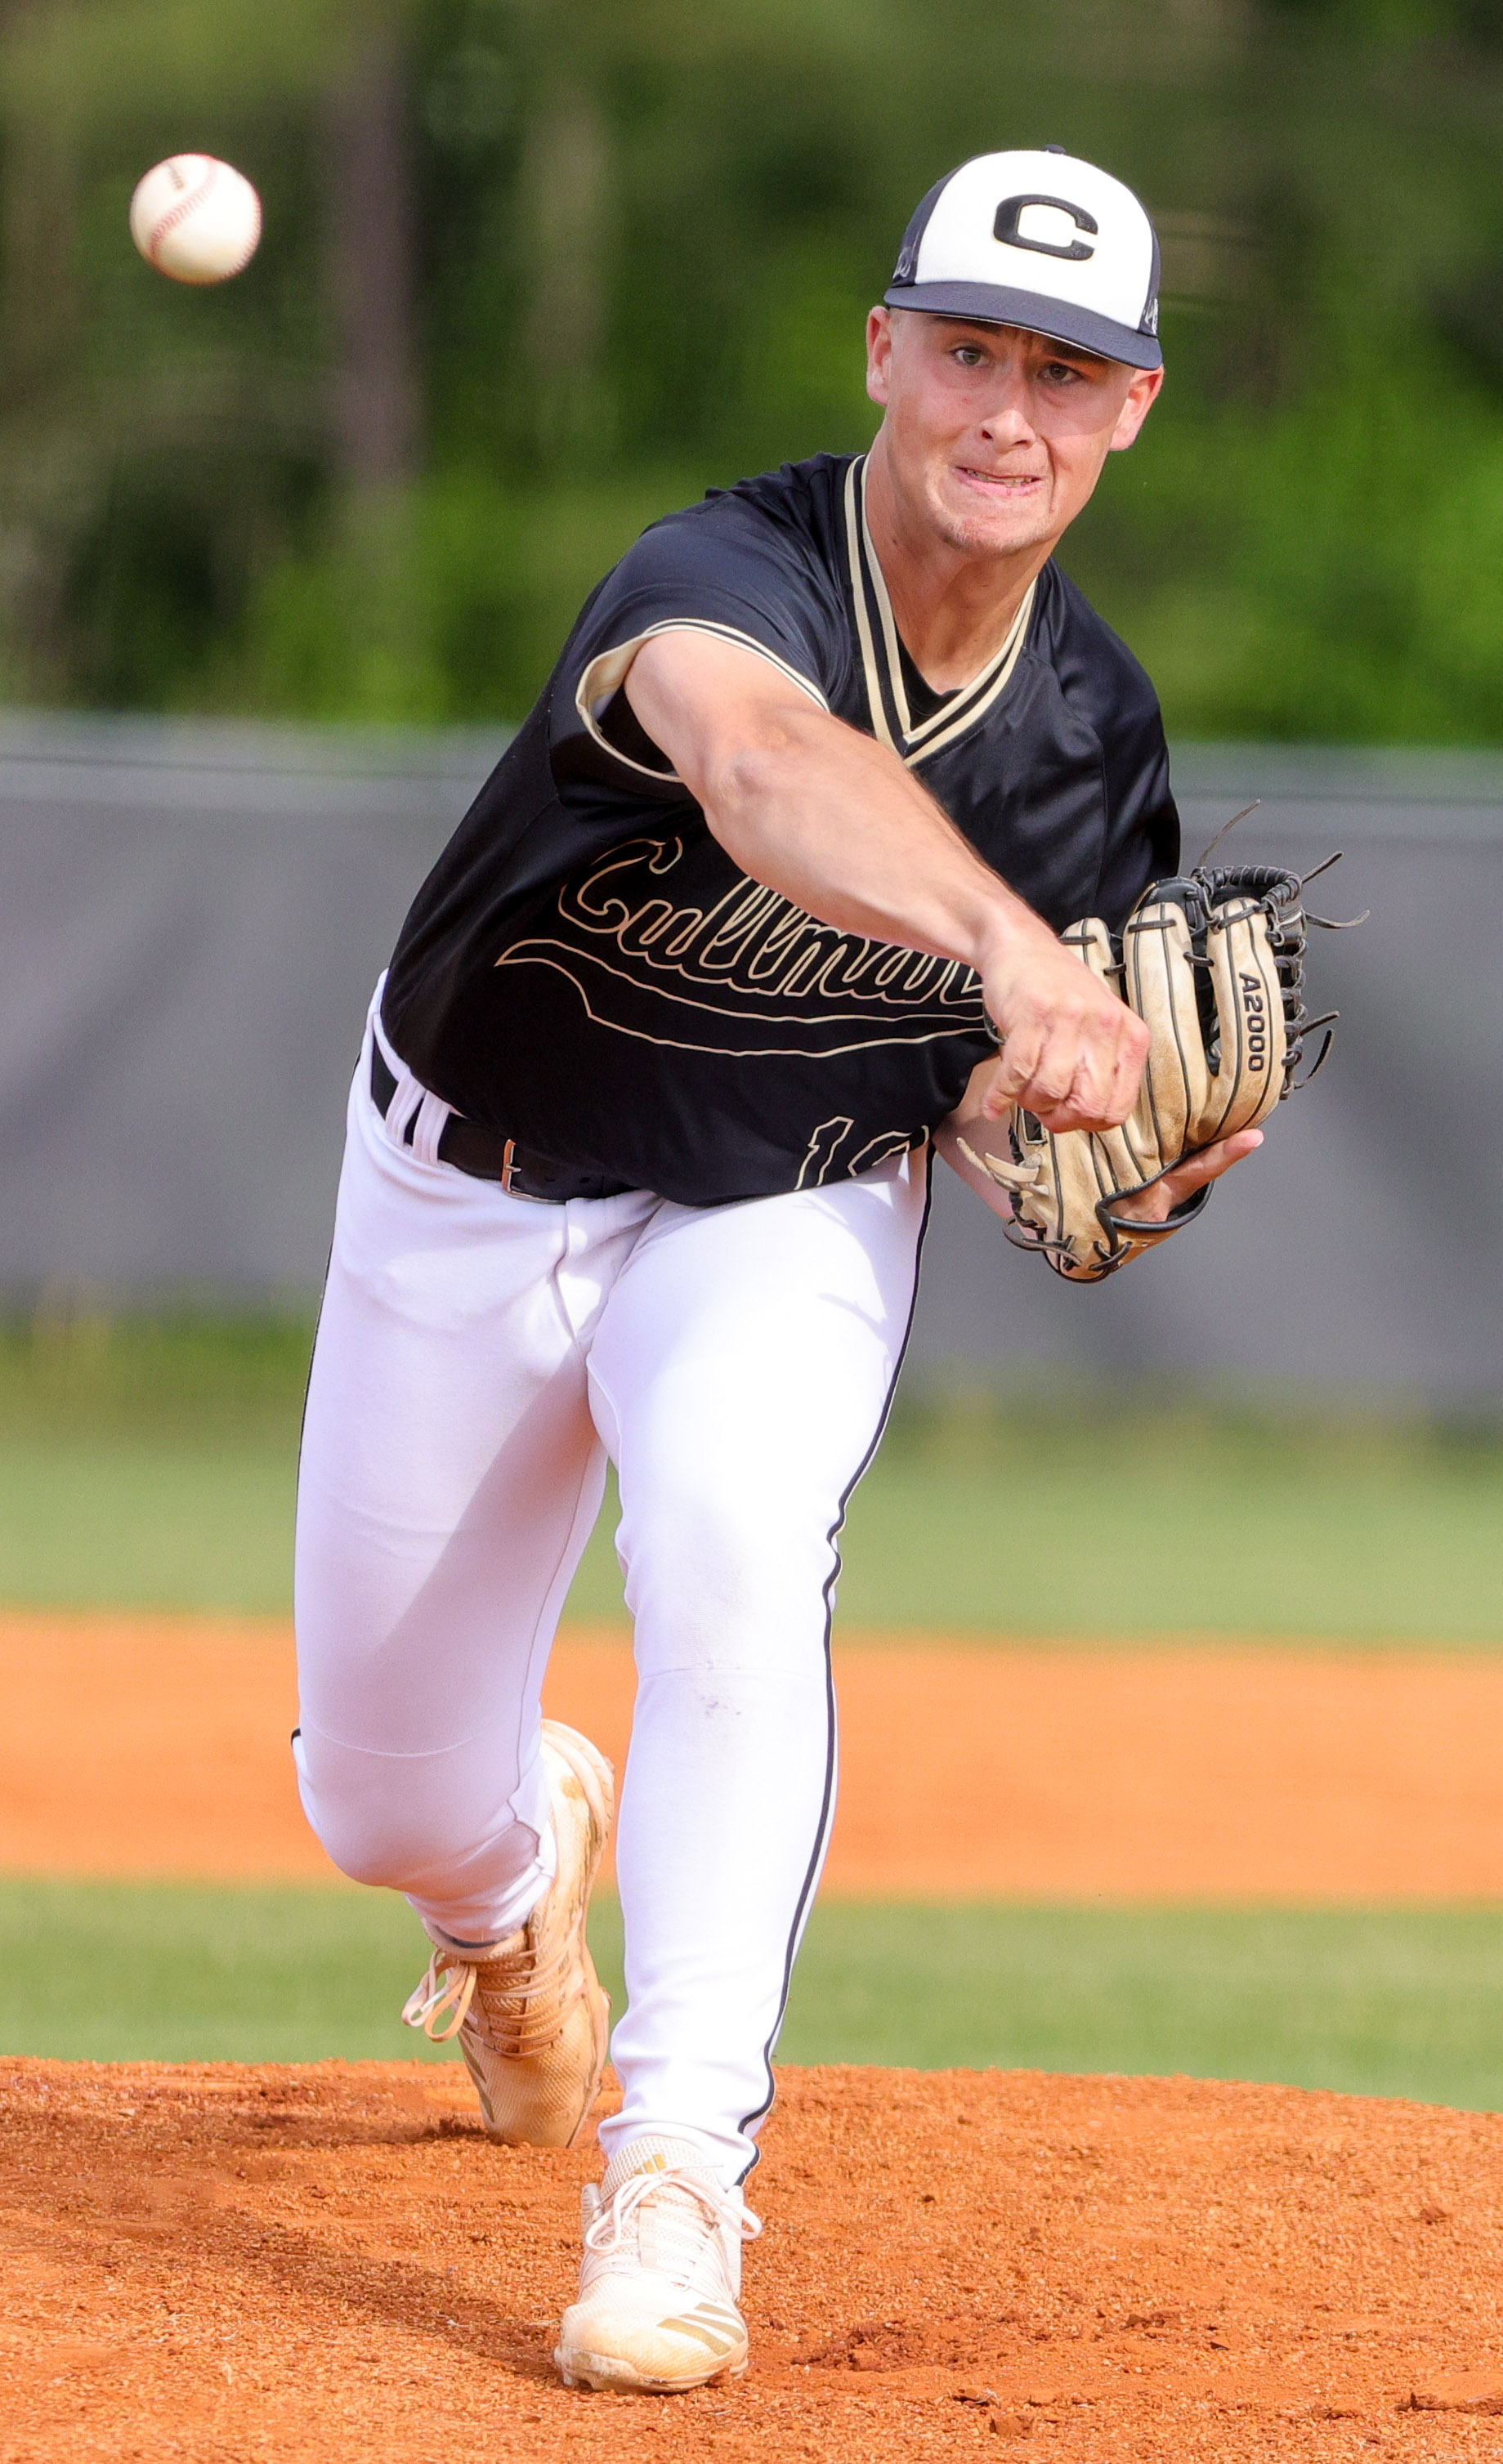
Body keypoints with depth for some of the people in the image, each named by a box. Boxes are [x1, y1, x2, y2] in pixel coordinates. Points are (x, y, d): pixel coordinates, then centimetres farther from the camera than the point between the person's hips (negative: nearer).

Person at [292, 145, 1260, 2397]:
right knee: (381, 1804, 8)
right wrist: (1014, 950, -76)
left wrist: (1157, 1149, -24)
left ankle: (678, 2185, -29)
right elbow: (766, 764, -57)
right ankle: (521, 1873, 49)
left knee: (736, 1544, -33)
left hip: (789, 1218, 1)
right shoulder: (722, 581, -31)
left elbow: (1026, 1122, 0)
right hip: (471, 1198, -1)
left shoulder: (1098, 731, -14)